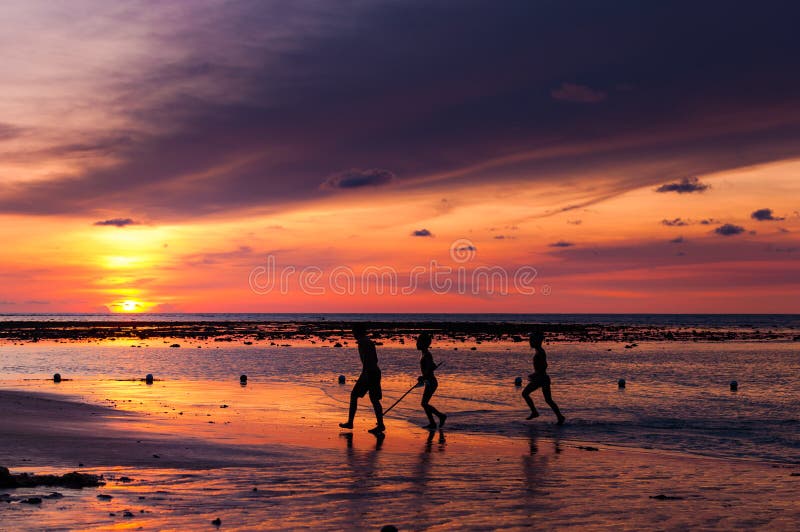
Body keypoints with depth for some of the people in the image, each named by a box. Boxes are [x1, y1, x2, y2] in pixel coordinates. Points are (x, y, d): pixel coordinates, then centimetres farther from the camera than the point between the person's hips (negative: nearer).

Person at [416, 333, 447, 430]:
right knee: (425, 403, 10)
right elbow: (433, 366, 22)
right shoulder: (425, 354, 14)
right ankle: (432, 423, 13)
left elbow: (430, 368, -26)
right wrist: (423, 377, 18)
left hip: (431, 383, -10)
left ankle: (441, 416, -1)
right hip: (429, 382, 10)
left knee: (424, 403, -9)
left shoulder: (427, 355, -16)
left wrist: (423, 377, -18)